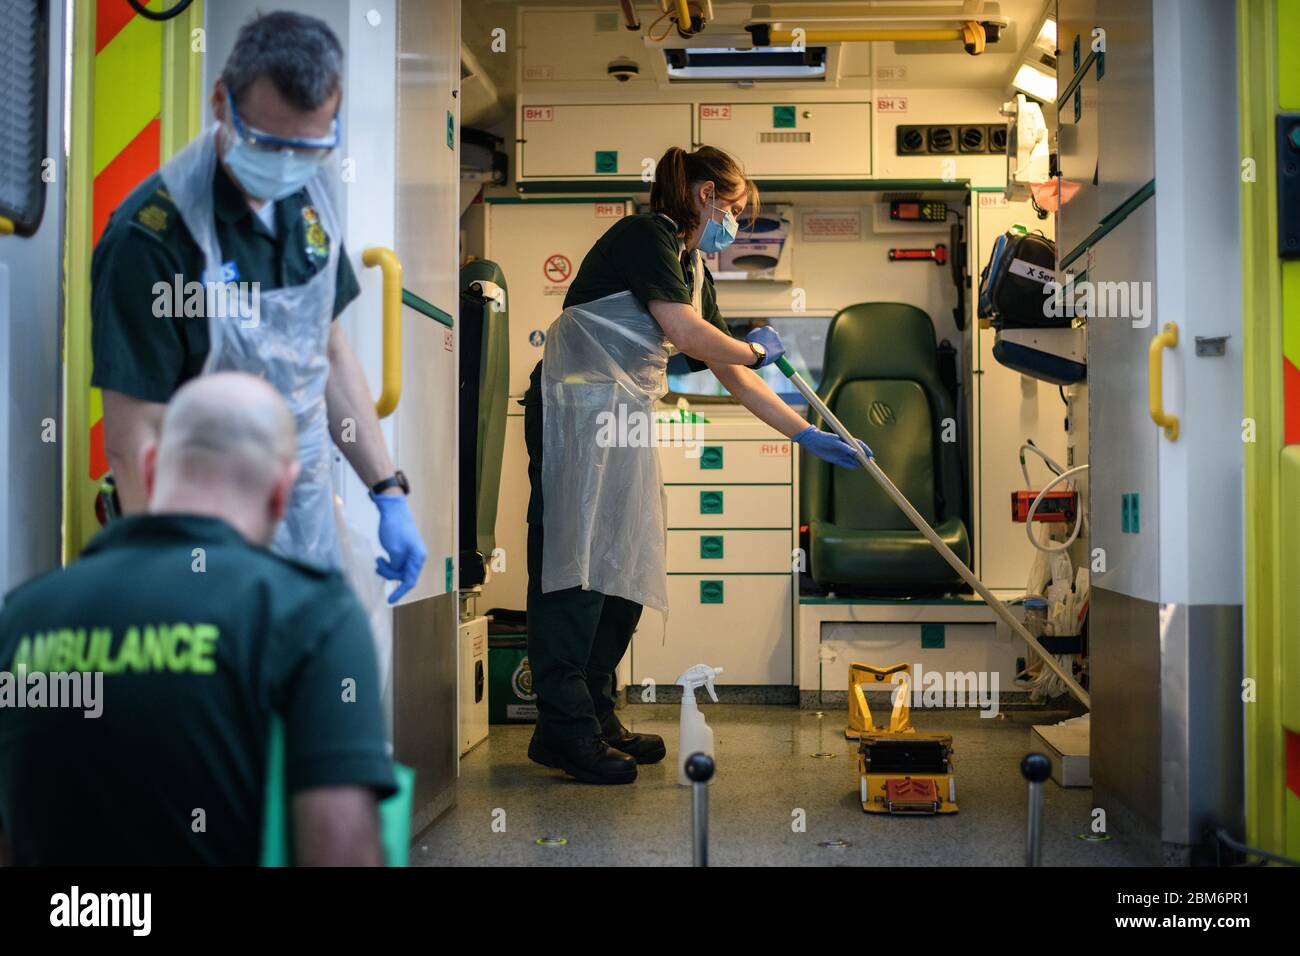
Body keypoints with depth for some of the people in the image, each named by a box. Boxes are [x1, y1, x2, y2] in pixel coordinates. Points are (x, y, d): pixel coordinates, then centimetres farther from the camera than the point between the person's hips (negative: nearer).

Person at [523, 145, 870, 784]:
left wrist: (808, 436, 20)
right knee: (575, 566, -11)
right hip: (578, 409, -9)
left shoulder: (694, 270, 21)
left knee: (624, 573, 6)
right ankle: (565, 729, -9)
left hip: (628, 420, 9)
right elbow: (687, 334, -17)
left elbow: (730, 375, 21)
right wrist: (757, 350, 1)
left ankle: (597, 716, 14)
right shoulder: (646, 235, -6)